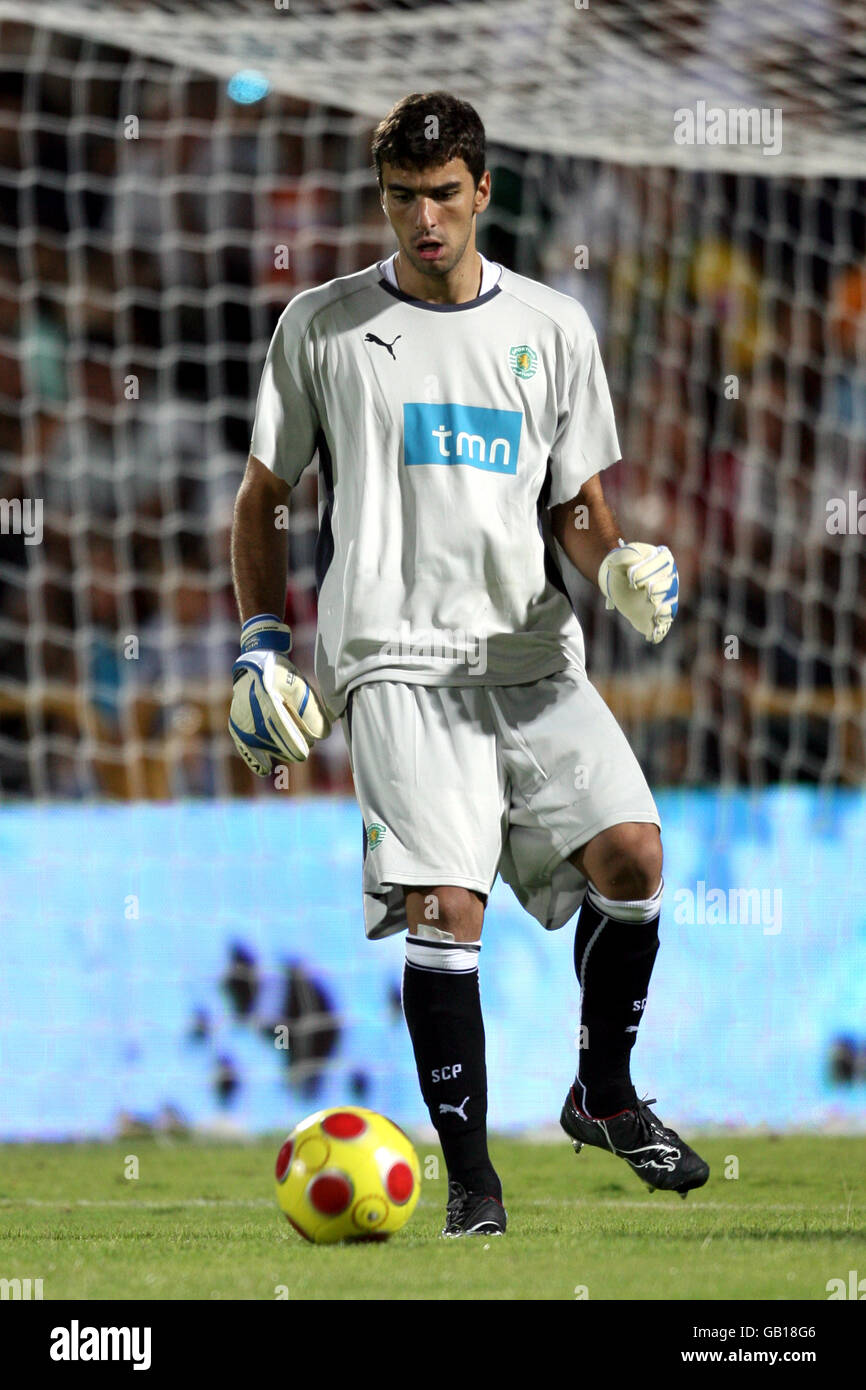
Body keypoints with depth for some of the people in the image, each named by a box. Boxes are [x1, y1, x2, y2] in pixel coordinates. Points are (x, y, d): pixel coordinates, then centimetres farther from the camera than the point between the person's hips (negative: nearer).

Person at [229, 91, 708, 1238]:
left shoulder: (552, 327, 12)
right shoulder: (322, 326, 7)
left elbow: (579, 502, 15)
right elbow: (261, 498, 14)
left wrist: (620, 566, -6)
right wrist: (262, 648, 7)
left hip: (531, 652, 3)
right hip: (396, 660, -3)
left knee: (633, 851, -14)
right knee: (445, 906, -16)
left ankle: (603, 1095, 10)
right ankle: (470, 1174, -6)